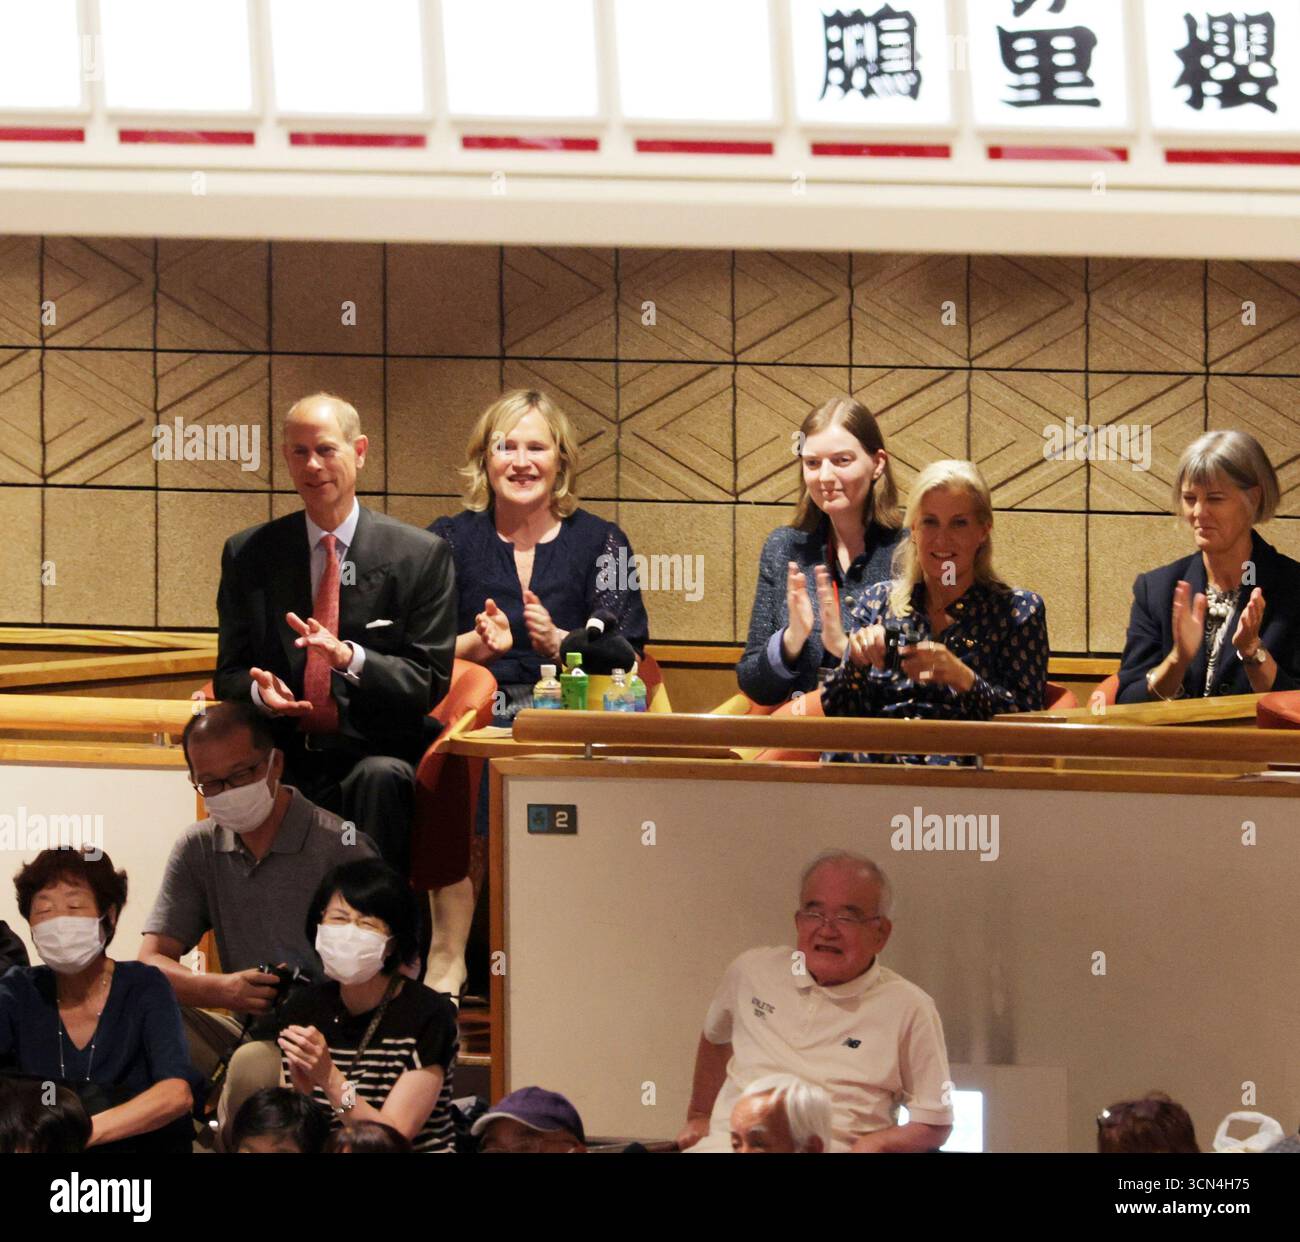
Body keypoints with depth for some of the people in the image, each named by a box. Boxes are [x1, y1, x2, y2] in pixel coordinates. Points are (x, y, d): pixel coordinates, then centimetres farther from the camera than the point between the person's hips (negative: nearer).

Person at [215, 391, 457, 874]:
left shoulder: (421, 555, 4)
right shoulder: (248, 555, 12)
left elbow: (431, 682, 0)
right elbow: (229, 673, 14)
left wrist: (351, 657, -18)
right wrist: (259, 690, -11)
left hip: (378, 757, -1)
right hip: (283, 758, 1)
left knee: (381, 779, -37)